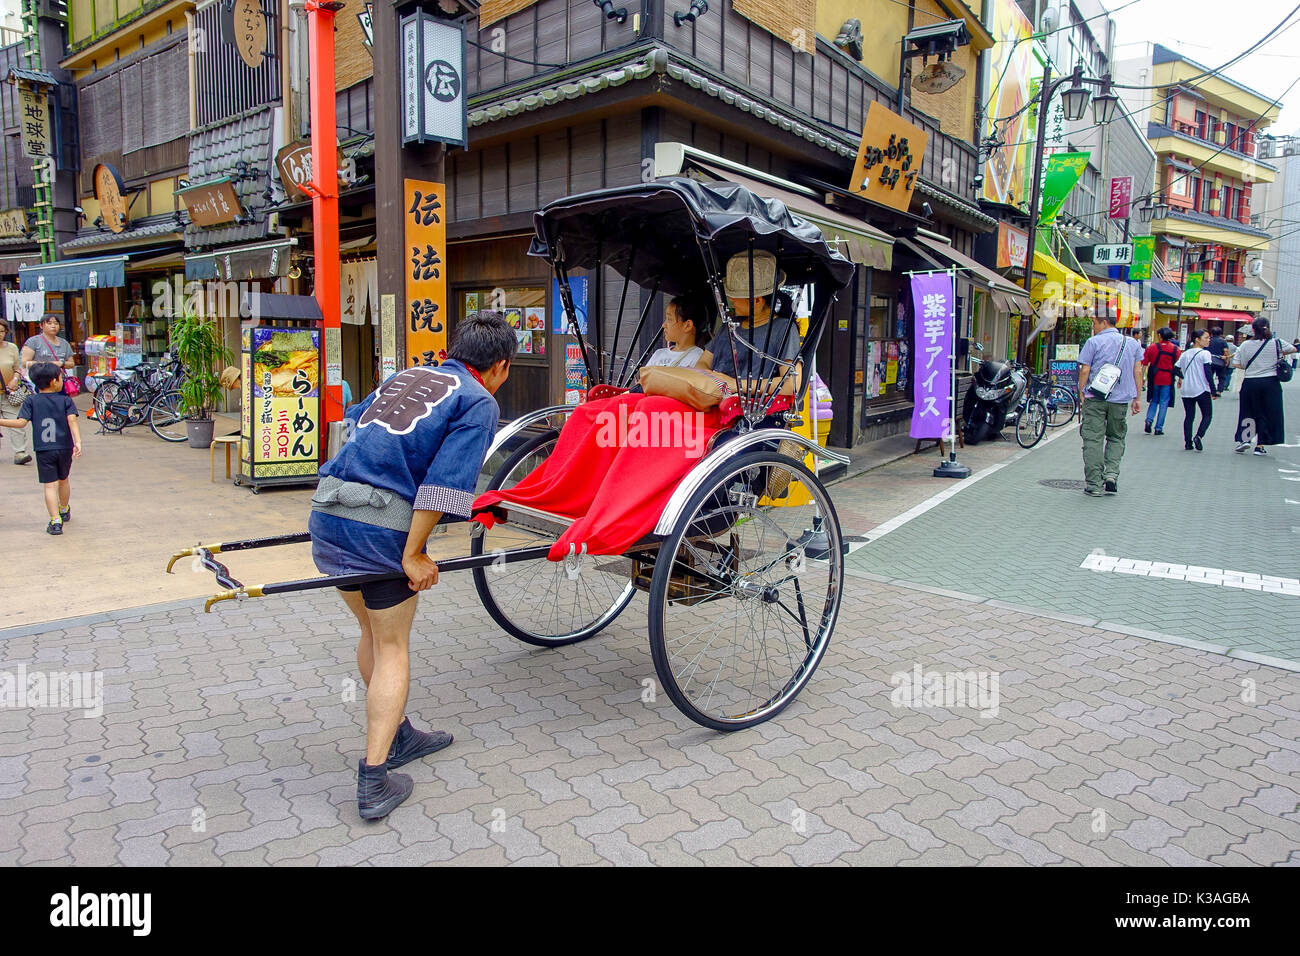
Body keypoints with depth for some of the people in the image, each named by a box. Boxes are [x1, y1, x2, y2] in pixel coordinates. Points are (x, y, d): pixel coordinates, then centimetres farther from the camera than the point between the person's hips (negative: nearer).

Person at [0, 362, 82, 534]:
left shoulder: (31, 401, 0)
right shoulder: (65, 400, 0)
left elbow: (21, 423, -9)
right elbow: (72, 420, -13)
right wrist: (78, 442, -21)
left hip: (43, 450, -1)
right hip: (65, 448, 1)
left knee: (50, 485, -2)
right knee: (63, 480, 22)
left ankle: (55, 521, -11)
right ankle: (64, 511, 43)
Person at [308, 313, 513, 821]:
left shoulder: (406, 376, 19)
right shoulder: (479, 403, -3)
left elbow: (353, 424, 25)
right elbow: (444, 484, -14)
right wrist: (414, 555, -11)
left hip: (327, 516, 7)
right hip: (379, 532, -7)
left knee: (373, 632, 22)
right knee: (392, 649, 6)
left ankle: (397, 736, 39)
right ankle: (374, 783, 7)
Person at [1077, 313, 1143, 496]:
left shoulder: (1094, 342, -3)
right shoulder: (1131, 343, 11)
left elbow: (1084, 370, -7)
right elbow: (1138, 371, 10)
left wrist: (1082, 393, 2)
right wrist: (1136, 398, 15)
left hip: (1095, 398, -4)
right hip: (1121, 399, 4)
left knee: (1093, 440, -1)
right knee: (1116, 438, 18)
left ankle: (1094, 485, -3)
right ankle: (1111, 474, 0)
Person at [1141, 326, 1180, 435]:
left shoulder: (1151, 347, -3)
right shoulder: (1175, 349, -3)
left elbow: (1144, 363, -2)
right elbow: (1178, 366, -1)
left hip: (1154, 378, 1)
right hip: (1167, 379, -1)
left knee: (1153, 401, 17)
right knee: (1164, 403, 6)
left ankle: (1149, 420, -5)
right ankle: (1159, 428, 5)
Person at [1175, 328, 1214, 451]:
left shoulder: (1185, 354, 8)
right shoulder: (1205, 353, -9)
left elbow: (1176, 369, 8)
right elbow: (1208, 373, -13)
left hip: (1186, 391, 5)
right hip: (1202, 390, -5)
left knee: (1189, 417, 9)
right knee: (1207, 415, 6)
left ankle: (1188, 442, 4)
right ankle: (1198, 436, -16)